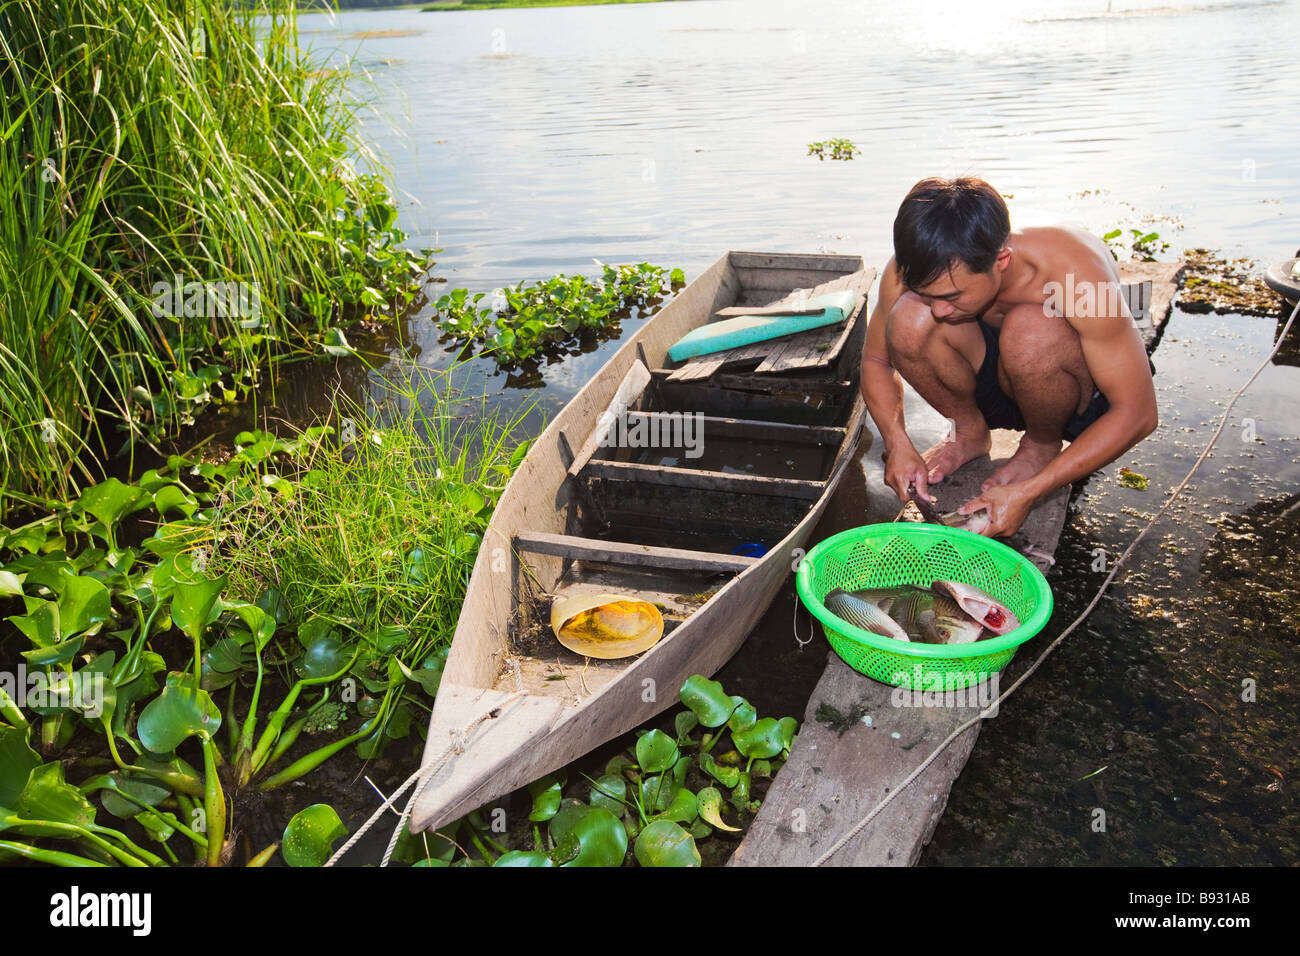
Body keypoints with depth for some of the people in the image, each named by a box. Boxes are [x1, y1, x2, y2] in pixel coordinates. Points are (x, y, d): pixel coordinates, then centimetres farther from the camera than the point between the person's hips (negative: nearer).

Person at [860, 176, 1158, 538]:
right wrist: (898, 444, -24)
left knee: (1028, 330, -37)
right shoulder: (917, 271, -24)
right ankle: (970, 431, 1)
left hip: (1084, 397, -3)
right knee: (907, 321, -27)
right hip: (993, 385, 3)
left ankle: (1043, 445, -5)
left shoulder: (1079, 276, -34)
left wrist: (1027, 493, -34)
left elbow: (1138, 413, -28)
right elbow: (876, 359, -6)